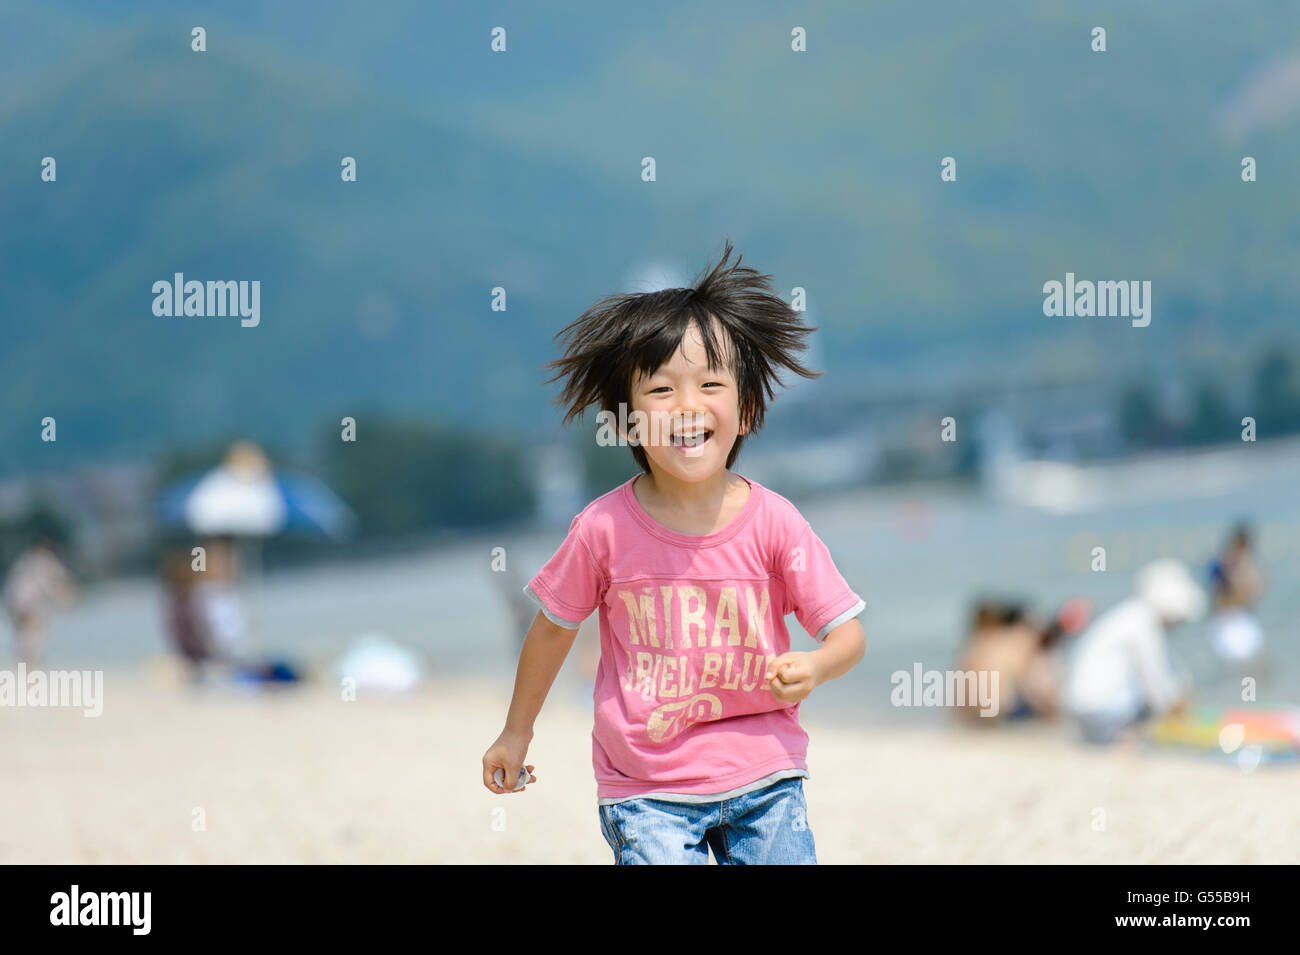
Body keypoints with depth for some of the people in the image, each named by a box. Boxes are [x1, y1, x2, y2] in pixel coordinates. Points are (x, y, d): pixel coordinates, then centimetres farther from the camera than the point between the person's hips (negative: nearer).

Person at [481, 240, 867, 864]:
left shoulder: (772, 522, -10)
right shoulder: (605, 528, -11)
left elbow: (848, 633, -3)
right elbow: (554, 626, 7)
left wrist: (814, 667, -26)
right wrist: (516, 732, 17)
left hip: (761, 777, 1)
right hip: (646, 792, -1)